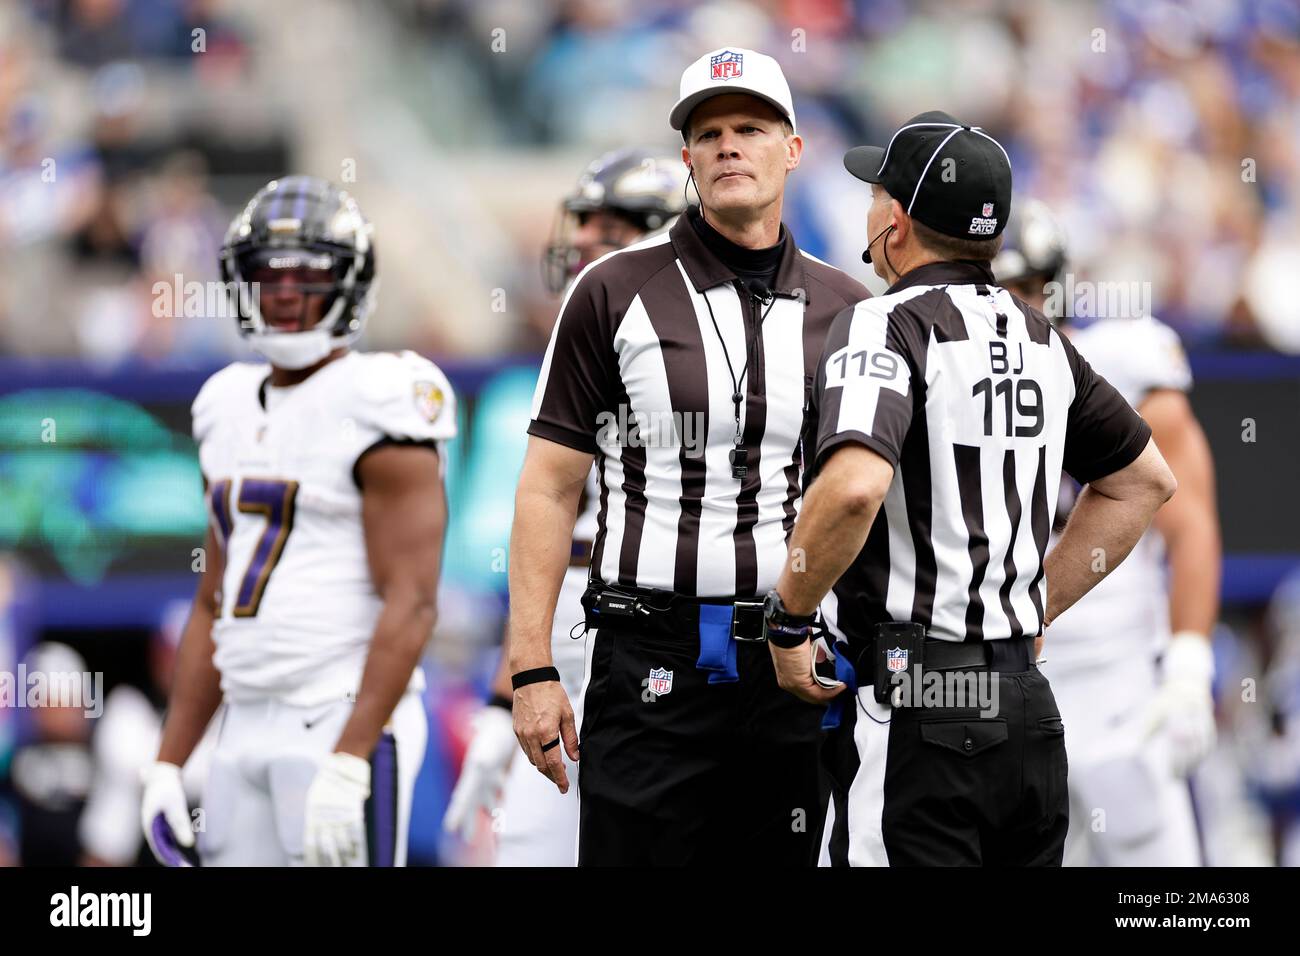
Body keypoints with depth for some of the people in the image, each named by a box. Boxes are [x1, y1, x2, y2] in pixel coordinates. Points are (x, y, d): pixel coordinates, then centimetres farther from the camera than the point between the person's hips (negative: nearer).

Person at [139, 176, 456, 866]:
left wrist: (345, 765, -23)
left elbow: (410, 605, -15)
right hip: (249, 726, 8)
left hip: (347, 725, -8)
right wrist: (168, 764, 14)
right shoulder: (231, 408, 15)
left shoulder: (377, 407, -9)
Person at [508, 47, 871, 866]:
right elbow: (550, 488, 1)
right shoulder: (616, 293, 2)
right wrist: (532, 669, -6)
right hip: (653, 666, -3)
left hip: (793, 666, 3)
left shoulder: (843, 310, 10)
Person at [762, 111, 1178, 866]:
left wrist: (788, 620, -13)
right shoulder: (1039, 337, 13)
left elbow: (854, 485, -28)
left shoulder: (886, 327, -10)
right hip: (1026, 703, 7)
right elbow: (1146, 479, 25)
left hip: (911, 699, -7)